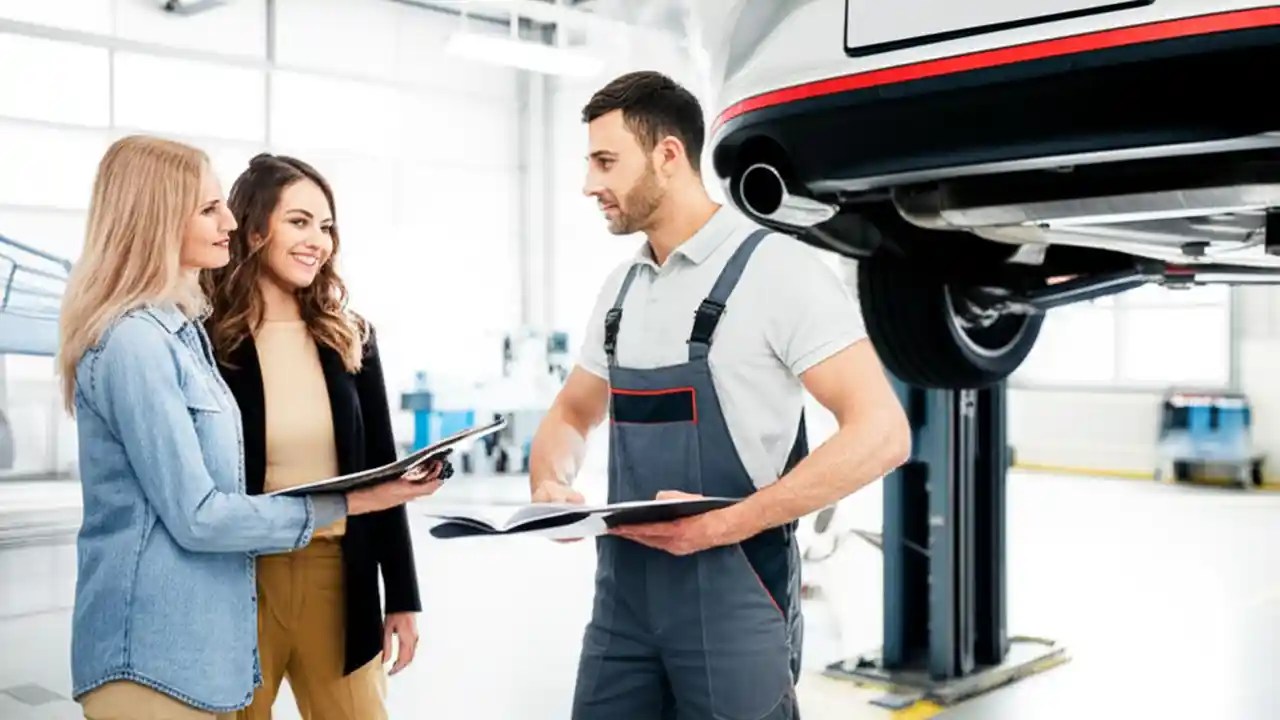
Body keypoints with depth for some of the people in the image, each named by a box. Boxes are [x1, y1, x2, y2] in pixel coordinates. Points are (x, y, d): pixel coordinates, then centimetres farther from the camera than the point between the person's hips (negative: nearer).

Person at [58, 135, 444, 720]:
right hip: (155, 654, -9)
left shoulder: (176, 329, 13)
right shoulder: (133, 342, -18)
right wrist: (347, 504, -17)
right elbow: (195, 516, -19)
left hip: (193, 644, 9)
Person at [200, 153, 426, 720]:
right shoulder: (204, 343, -7)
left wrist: (403, 597, 7)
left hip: (338, 579, 3)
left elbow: (382, 471, 7)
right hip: (236, 582, -3)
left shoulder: (349, 339, 4)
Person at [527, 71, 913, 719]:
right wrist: (550, 488, -1)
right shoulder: (620, 289, 10)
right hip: (622, 595, 6)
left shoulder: (775, 270, -11)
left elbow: (880, 433, -17)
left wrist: (726, 524, -22)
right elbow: (571, 415, 22)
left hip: (733, 597, -6)